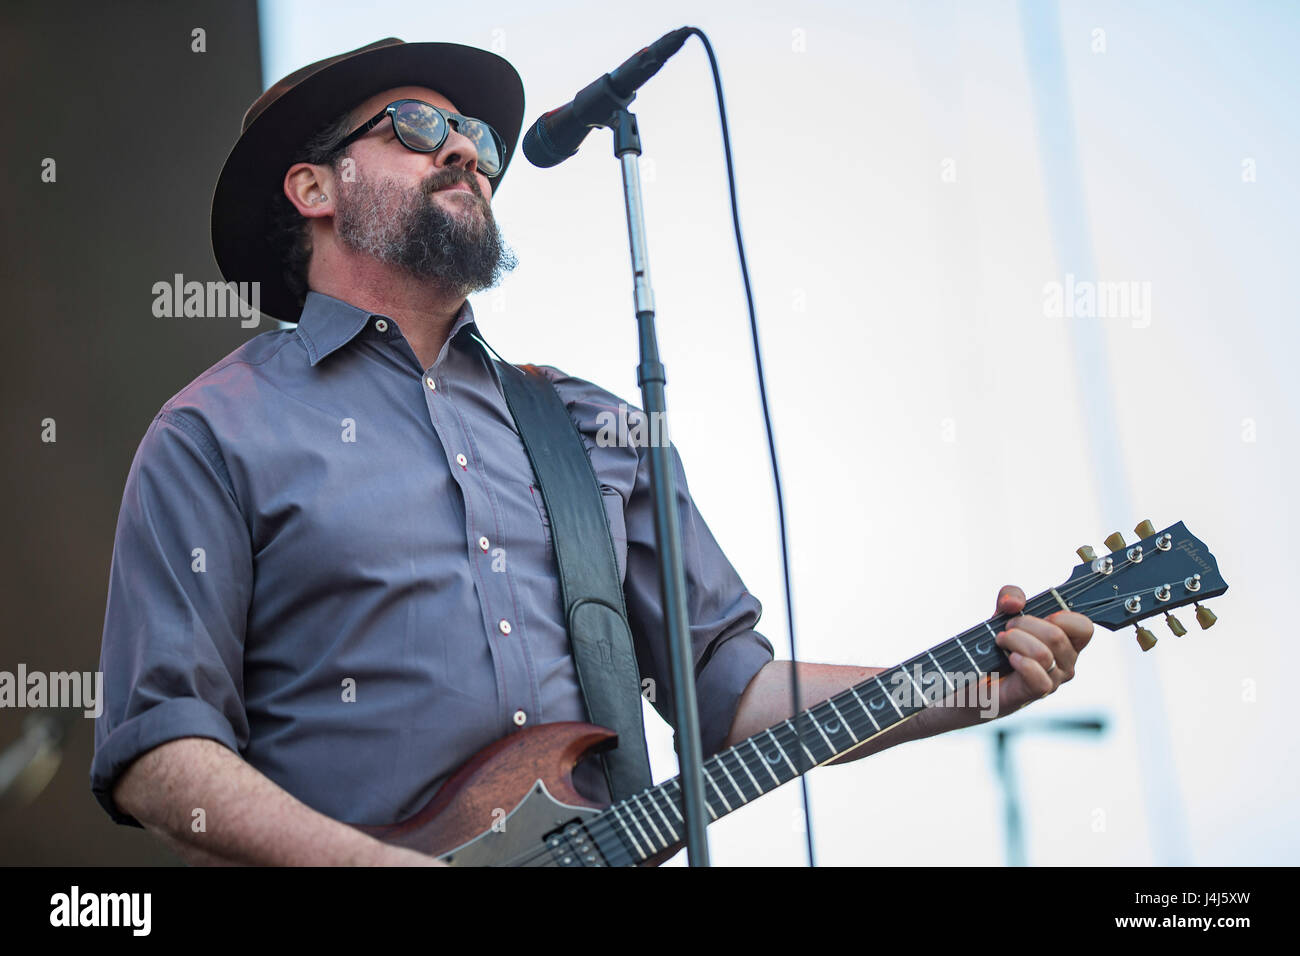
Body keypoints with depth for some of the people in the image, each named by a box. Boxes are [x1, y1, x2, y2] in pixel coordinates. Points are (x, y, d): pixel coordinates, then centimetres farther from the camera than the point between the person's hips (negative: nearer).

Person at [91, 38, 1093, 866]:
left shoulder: (593, 423, 19)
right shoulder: (216, 435, 3)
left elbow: (728, 684, 18)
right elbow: (154, 751, -3)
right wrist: (385, 865, -16)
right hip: (363, 852, -3)